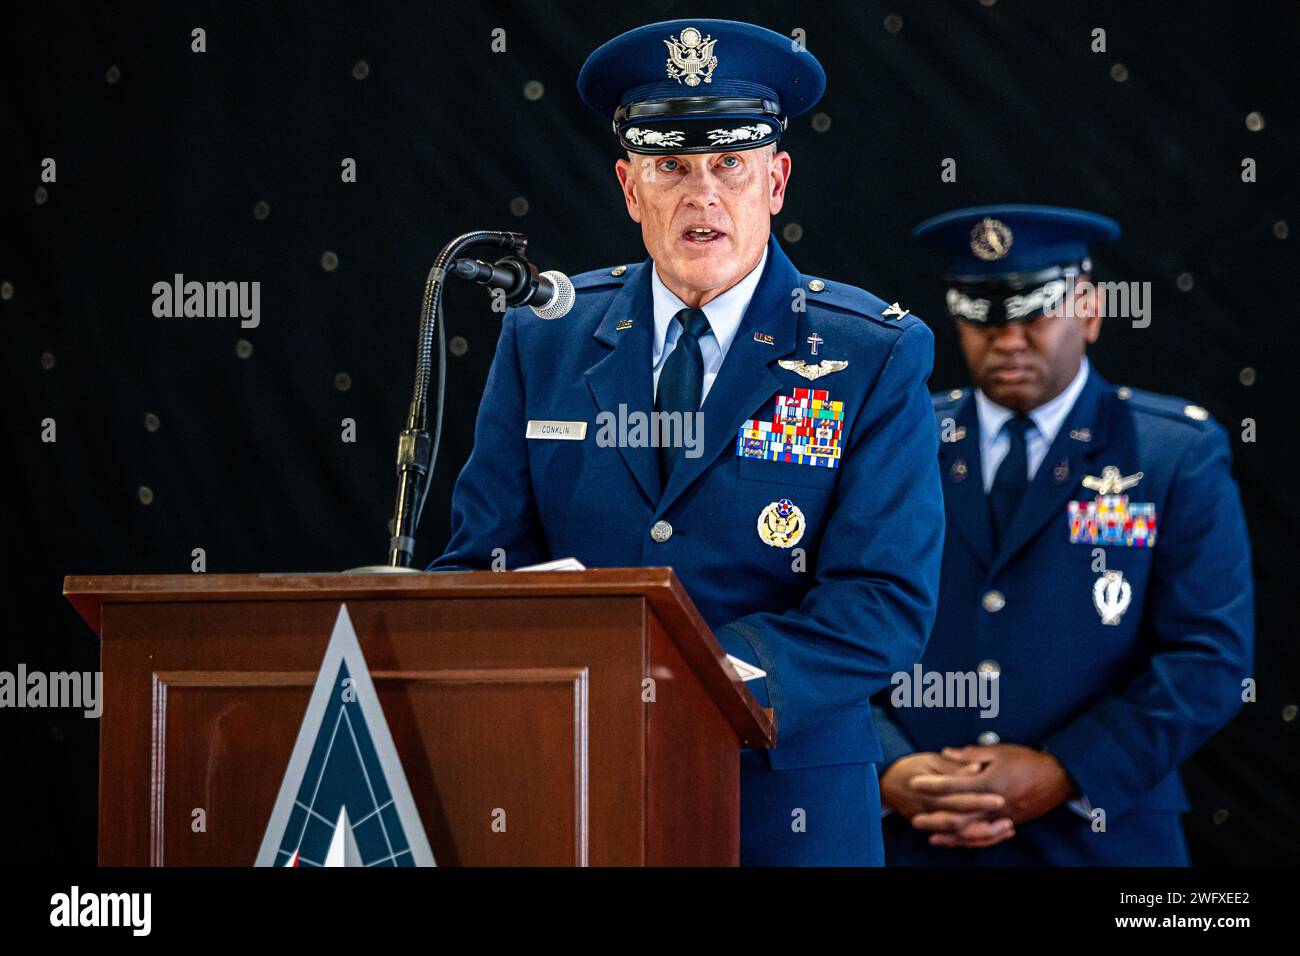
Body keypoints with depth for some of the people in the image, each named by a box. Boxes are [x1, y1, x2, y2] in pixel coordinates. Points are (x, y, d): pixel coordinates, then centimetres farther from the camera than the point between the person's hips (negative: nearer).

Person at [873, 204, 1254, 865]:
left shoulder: (1180, 454, 0)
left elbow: (1209, 656, -7)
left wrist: (1062, 775, -15)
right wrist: (890, 769, -13)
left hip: (1101, 839, -2)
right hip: (918, 840, 2)